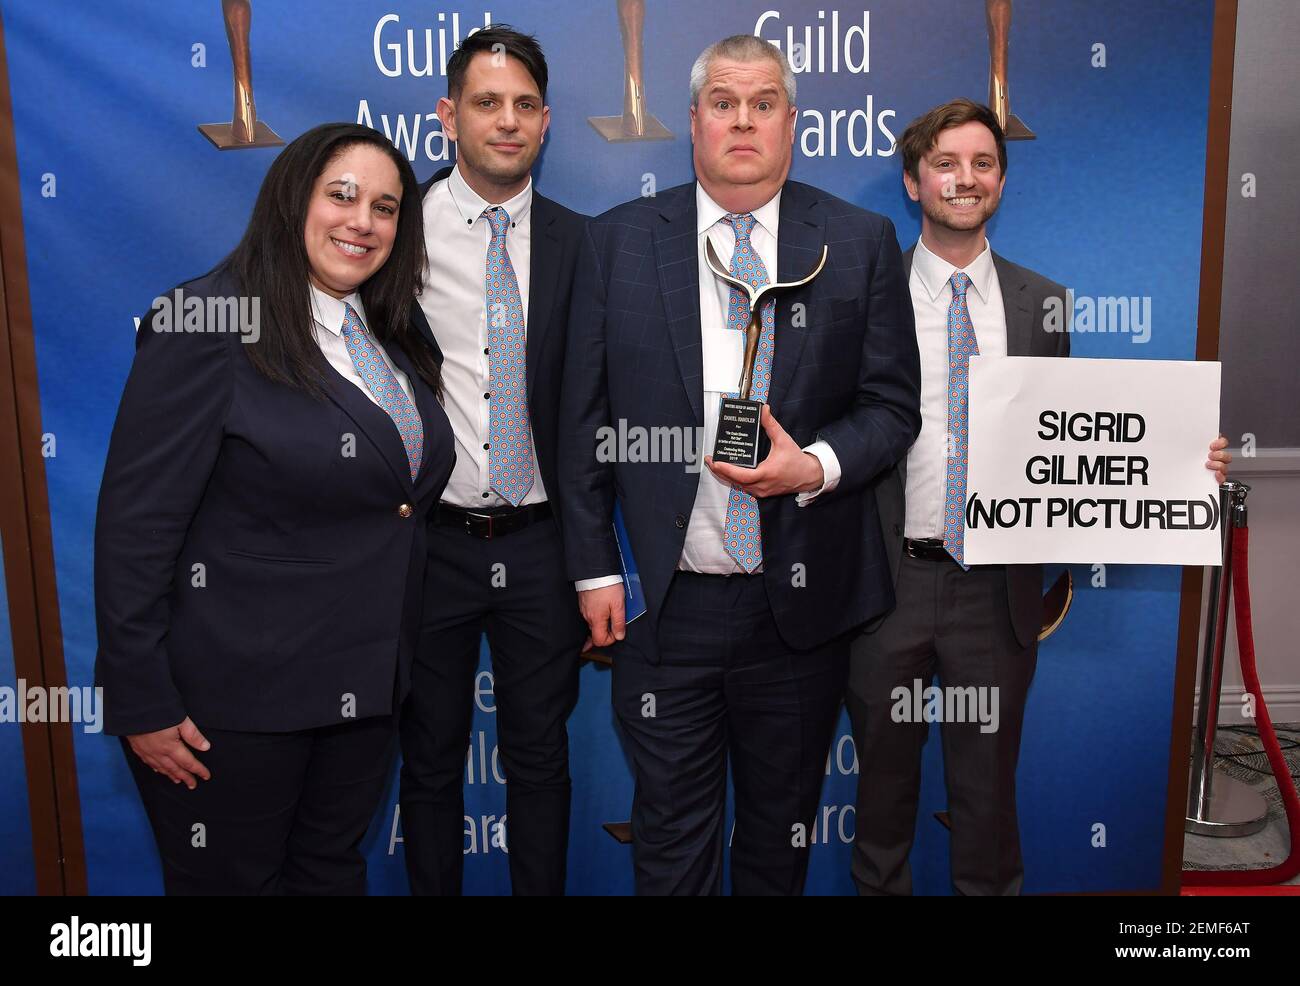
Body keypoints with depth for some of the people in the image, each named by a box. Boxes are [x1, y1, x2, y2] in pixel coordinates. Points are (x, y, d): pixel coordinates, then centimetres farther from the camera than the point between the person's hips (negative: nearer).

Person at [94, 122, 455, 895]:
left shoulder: (392, 342, 9)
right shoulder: (208, 326, -15)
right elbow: (135, 526, -16)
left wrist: (392, 664, 9)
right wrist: (142, 705, -15)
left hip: (365, 688, 7)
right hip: (235, 700, -6)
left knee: (333, 870, 21)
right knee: (228, 880, 13)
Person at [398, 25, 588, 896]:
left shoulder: (577, 243, 3)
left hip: (539, 543, 1)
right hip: (428, 539, -1)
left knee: (540, 757, 14)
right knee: (432, 759, 14)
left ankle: (543, 889, 32)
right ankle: (432, 890, 33)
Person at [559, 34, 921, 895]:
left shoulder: (861, 243, 2)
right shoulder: (618, 242, 2)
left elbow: (893, 406, 3)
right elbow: (585, 418, 2)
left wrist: (815, 466, -18)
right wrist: (594, 568, -1)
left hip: (803, 603, 1)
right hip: (663, 603, 0)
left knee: (783, 825, 19)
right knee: (670, 830, 12)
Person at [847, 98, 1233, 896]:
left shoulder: (1041, 303, 5)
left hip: (999, 588, 1)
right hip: (890, 582, -1)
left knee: (989, 781, 15)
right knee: (884, 777, 17)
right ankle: (879, 884, 40)